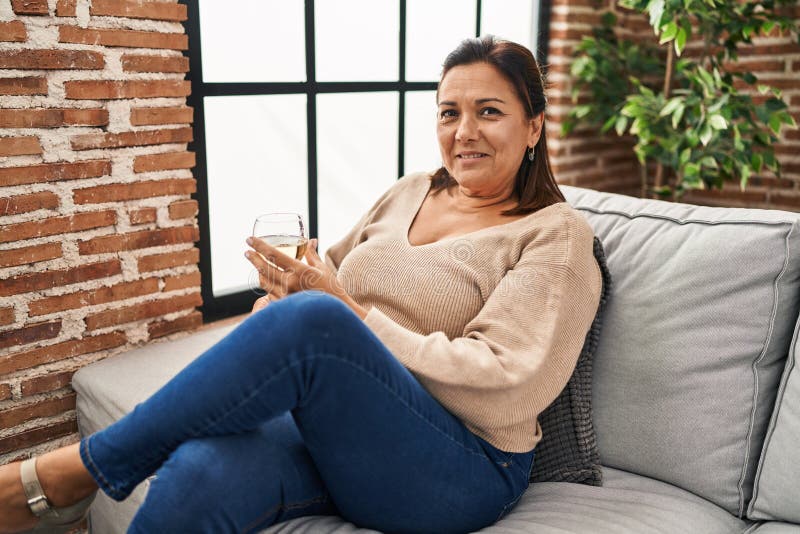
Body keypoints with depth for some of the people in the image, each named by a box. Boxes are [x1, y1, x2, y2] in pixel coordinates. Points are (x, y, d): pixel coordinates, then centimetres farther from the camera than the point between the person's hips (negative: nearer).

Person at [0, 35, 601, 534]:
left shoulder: (556, 233, -1)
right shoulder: (409, 193, 15)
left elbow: (504, 389, -13)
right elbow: (332, 272, 20)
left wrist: (346, 312, -16)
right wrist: (288, 287, -6)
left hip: (460, 468, -4)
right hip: (334, 421, 4)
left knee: (312, 319, -32)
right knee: (197, 477, -30)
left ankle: (72, 473, -15)